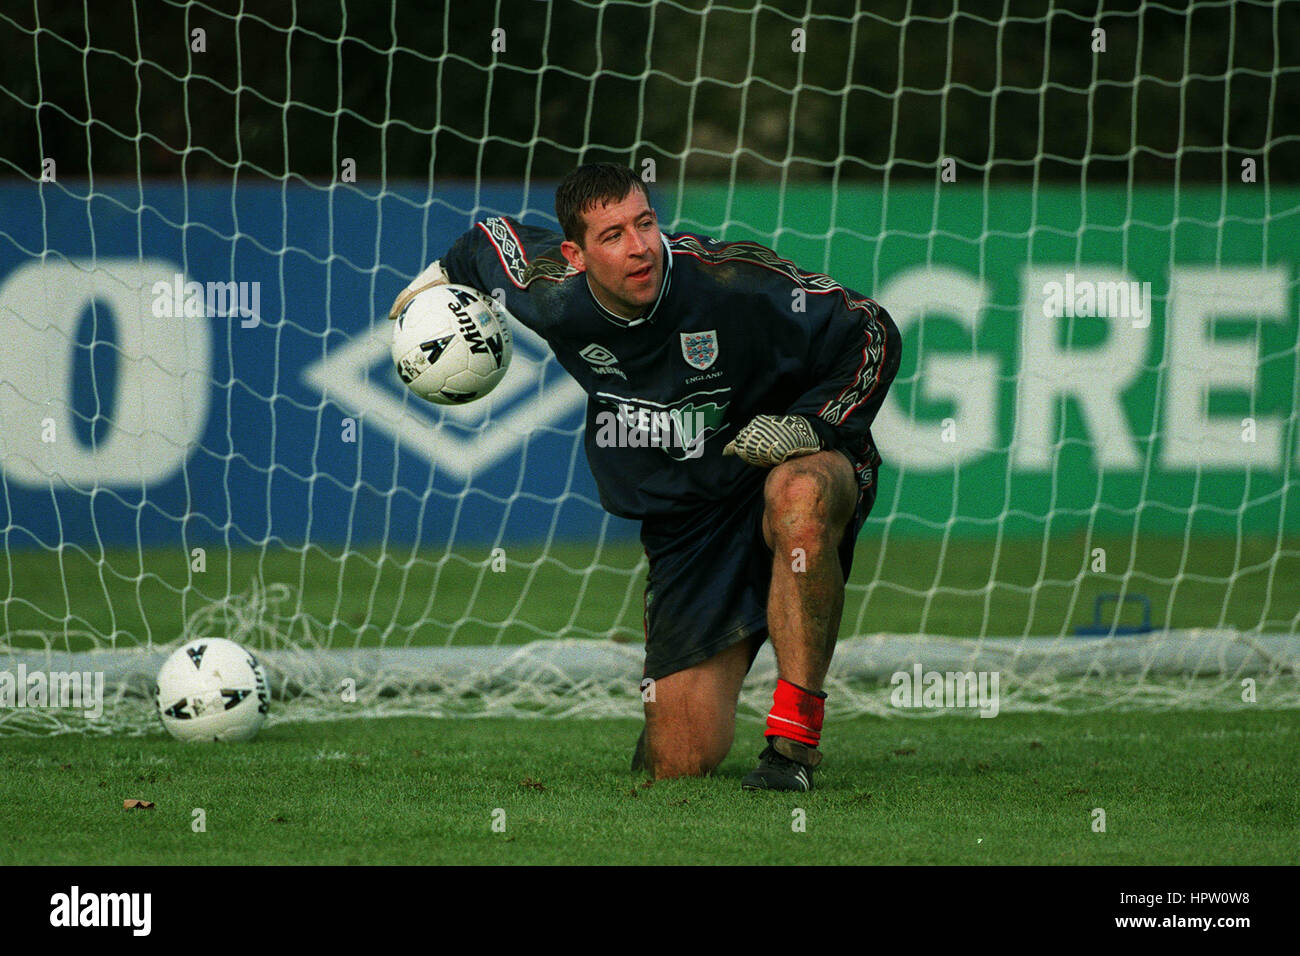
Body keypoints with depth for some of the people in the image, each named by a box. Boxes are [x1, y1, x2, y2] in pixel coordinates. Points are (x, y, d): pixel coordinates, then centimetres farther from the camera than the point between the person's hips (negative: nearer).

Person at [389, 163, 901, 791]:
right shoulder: (553, 300, -10)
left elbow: (873, 333, -13)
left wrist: (814, 425, -24)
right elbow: (496, 239, 14)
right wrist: (447, 272, 31)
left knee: (801, 494, -44)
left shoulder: (734, 281, -21)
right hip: (683, 522, 3)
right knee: (679, 764, -7)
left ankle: (793, 741, -33)